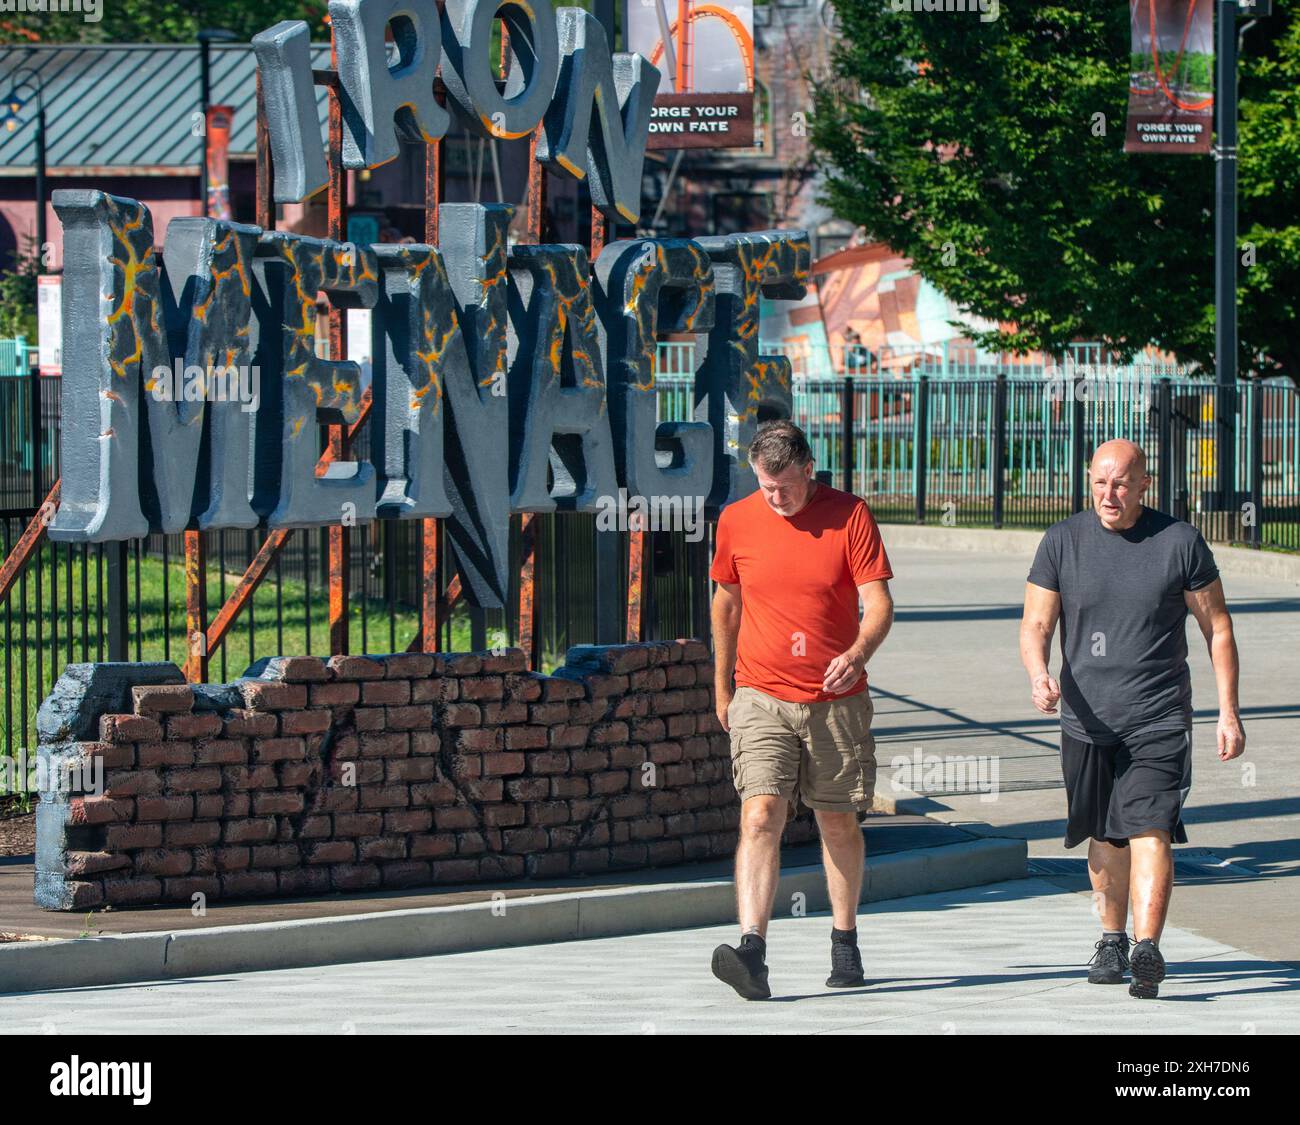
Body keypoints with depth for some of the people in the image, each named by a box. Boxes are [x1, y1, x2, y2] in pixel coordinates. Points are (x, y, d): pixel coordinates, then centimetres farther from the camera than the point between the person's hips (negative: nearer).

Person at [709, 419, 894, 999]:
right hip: (761, 698, 0)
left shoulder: (849, 515, -5)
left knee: (838, 821, 10)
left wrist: (858, 653, -28)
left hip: (837, 699, 0)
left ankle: (844, 942, 28)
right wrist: (722, 687, 20)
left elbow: (879, 603, -8)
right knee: (760, 814, -16)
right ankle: (752, 953, -27)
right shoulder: (736, 521, 2)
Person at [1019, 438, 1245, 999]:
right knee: (1106, 838, 13)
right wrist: (1039, 675, -19)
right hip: (1087, 718, 3)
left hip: (1159, 720, -3)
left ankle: (1147, 949, -25)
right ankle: (1112, 940, 31)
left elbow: (1217, 627, 5)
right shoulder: (1062, 542, 2)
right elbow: (1035, 624, 2)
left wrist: (1228, 712, 1)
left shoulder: (1180, 542, -1)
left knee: (1150, 830, -16)